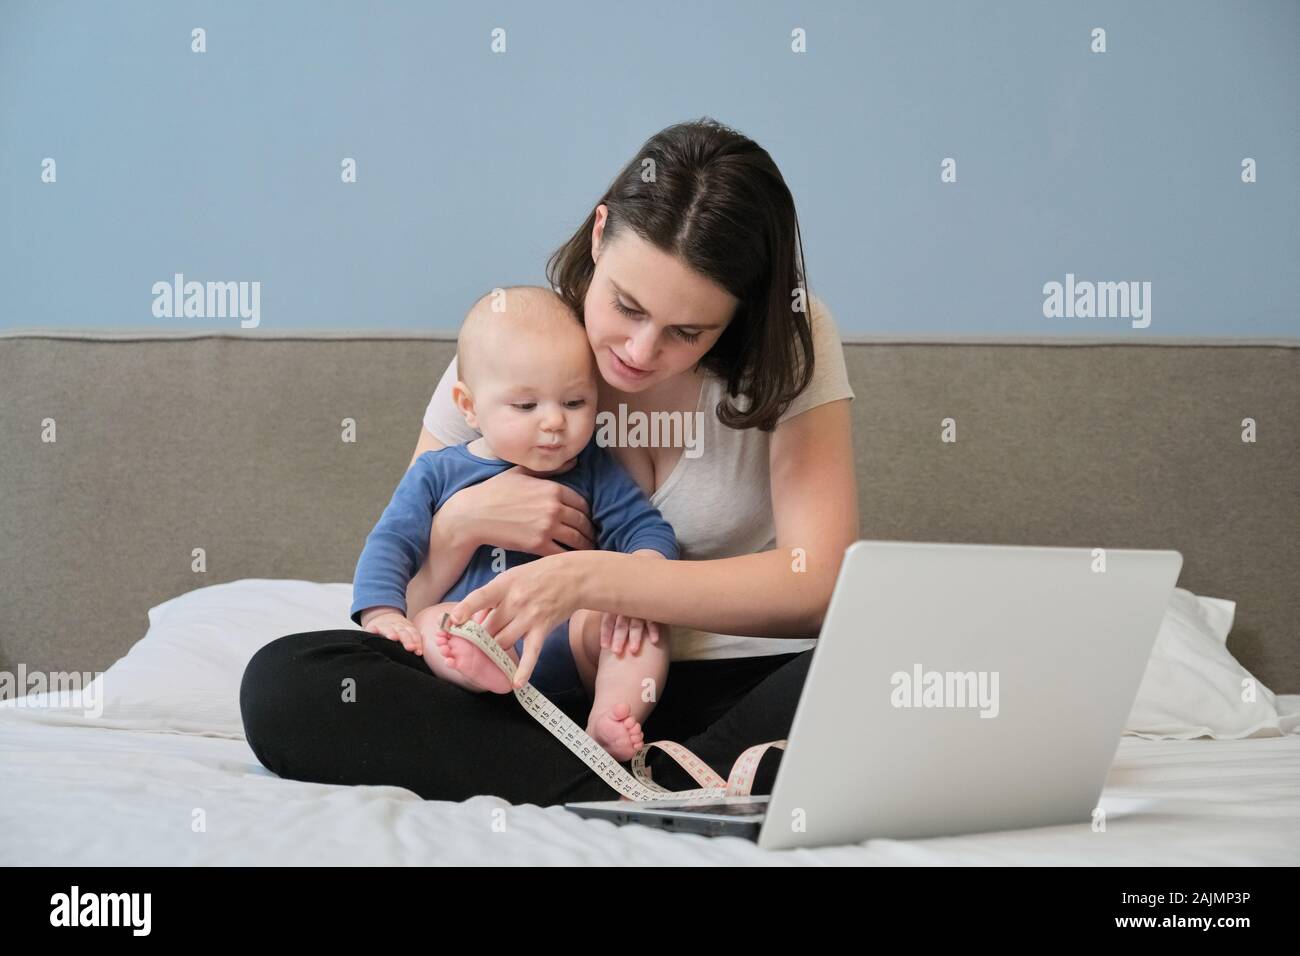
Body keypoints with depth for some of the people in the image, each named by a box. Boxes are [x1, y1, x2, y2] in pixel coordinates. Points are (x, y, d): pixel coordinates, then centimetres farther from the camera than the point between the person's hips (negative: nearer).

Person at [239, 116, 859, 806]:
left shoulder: (792, 338, -6)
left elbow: (819, 581, -17)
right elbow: (394, 600, 5)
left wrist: (590, 578, -24)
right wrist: (462, 522, -18)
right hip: (560, 693, 3)